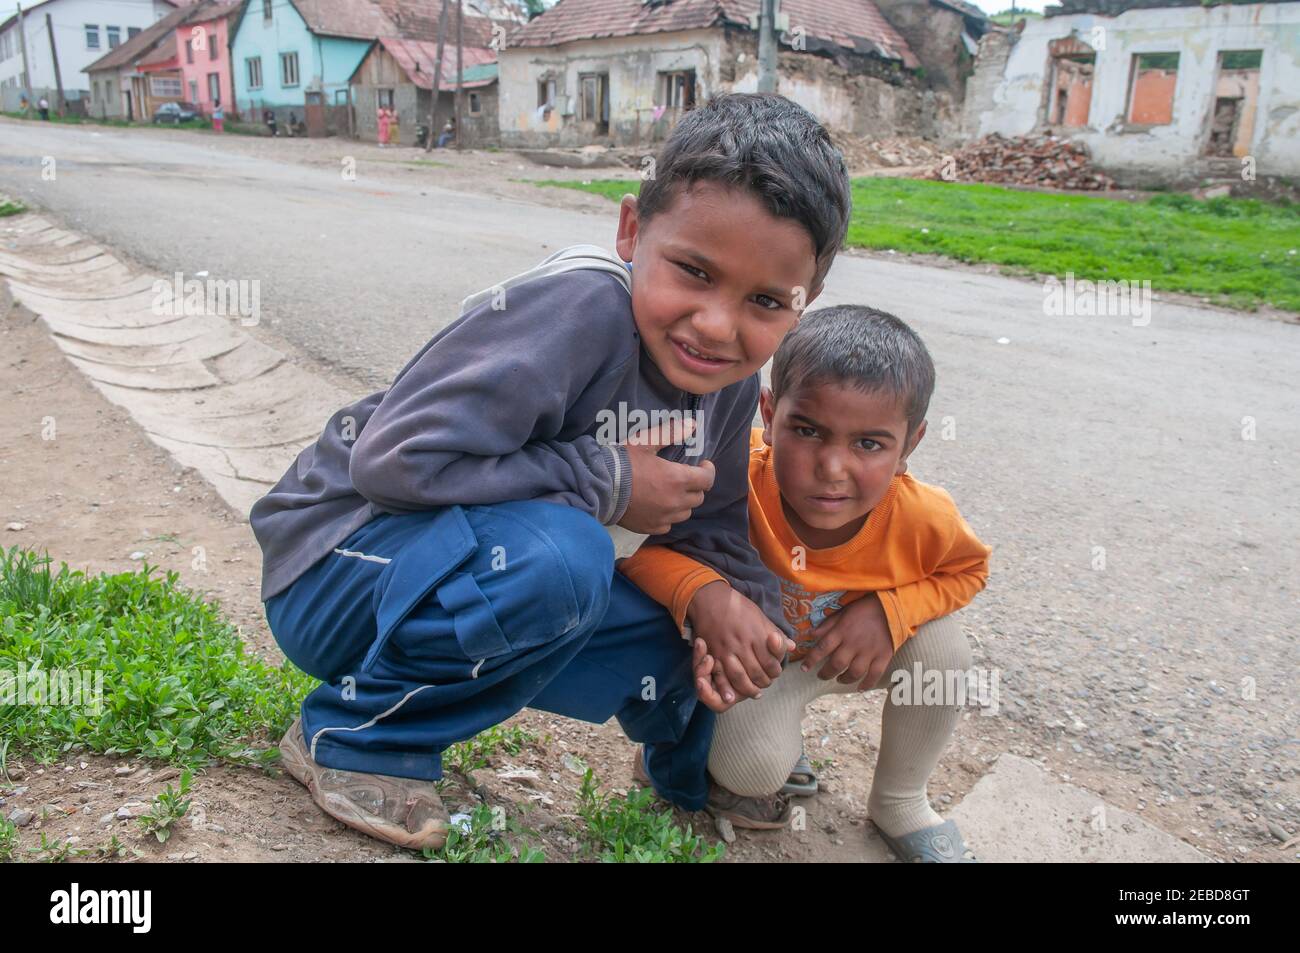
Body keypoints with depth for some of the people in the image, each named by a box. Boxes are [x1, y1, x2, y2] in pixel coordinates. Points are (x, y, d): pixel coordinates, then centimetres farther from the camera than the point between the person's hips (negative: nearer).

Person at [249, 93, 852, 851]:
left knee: (701, 646, -2)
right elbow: (395, 460, -33)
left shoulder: (730, 377, -5)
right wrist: (606, 482, -27)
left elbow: (709, 525, 5)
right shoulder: (579, 311, -30)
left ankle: (695, 766, 33)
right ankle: (353, 737, -10)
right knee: (555, 555, -36)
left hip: (470, 585, 7)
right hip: (339, 564, -6)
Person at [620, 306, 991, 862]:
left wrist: (888, 612, -24)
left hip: (846, 651, 4)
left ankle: (900, 805, 9)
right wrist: (703, 593, -50)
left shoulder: (923, 518, -28)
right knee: (754, 765, -27)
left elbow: (967, 569, -5)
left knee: (942, 647, -19)